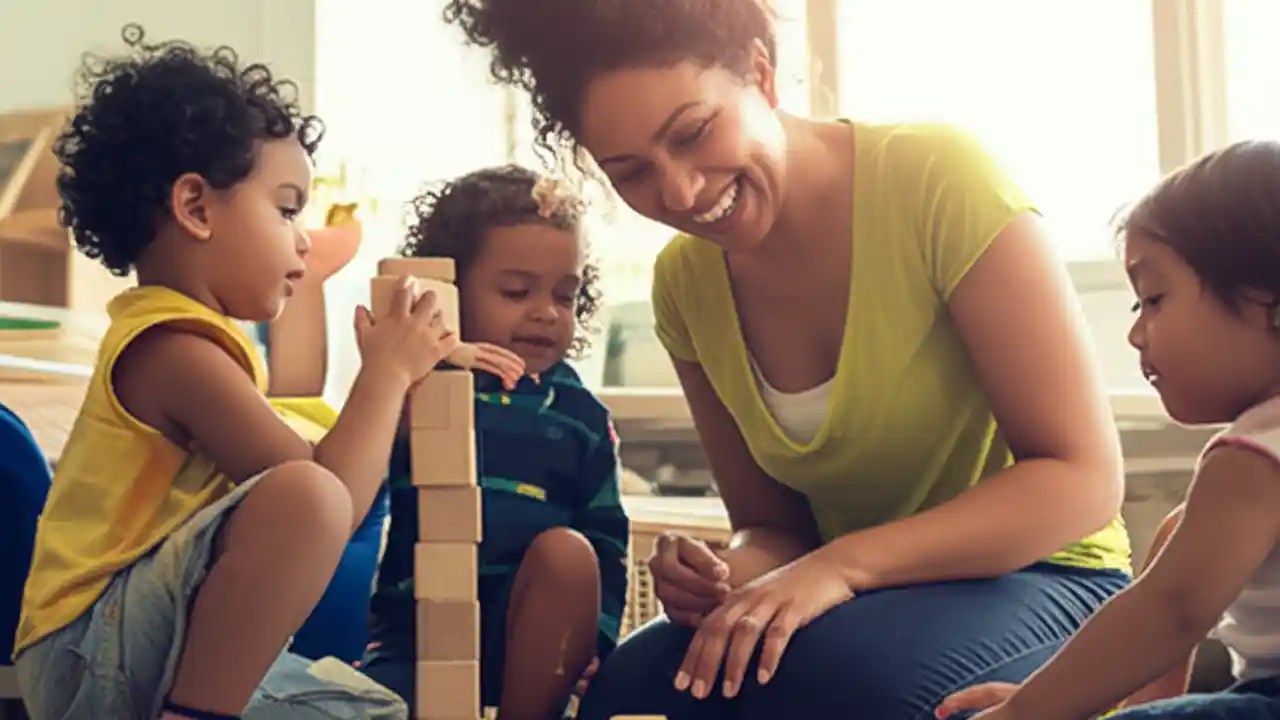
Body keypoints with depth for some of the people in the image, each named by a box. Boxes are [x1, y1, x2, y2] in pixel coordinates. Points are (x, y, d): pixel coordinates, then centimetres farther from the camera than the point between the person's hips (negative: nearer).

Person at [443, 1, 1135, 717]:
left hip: (1044, 581, -3)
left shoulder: (940, 181, -20)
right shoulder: (684, 284, -2)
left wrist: (843, 563, -31)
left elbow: (1083, 477, -20)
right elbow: (774, 523, 6)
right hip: (859, 600, 4)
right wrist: (731, 579, -19)